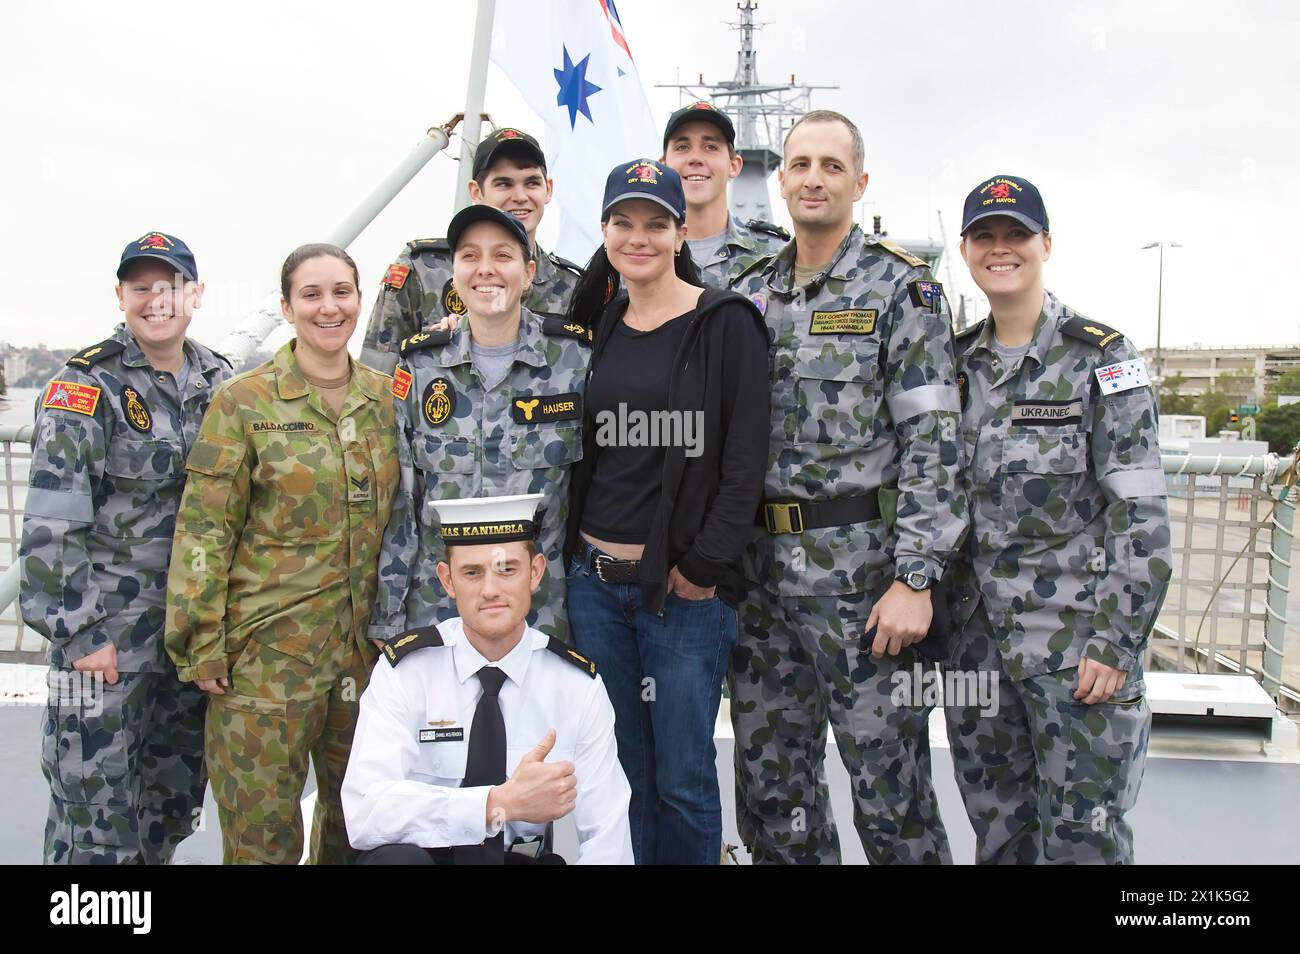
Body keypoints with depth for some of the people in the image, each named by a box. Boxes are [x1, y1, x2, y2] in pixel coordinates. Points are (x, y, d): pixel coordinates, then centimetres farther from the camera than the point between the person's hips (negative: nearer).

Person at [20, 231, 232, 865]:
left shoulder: (219, 382, 8)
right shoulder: (86, 387, -9)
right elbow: (50, 524, -14)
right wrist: (79, 633, -16)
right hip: (108, 631, -5)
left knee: (175, 799, 17)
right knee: (97, 818, 0)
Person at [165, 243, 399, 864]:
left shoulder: (385, 396, 6)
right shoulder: (244, 403, -6)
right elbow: (204, 530, -7)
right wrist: (202, 646, -10)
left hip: (365, 642, 4)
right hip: (270, 645, -4)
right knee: (263, 831, 5)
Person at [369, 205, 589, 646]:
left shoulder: (575, 357, -4)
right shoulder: (420, 364, 1)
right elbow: (398, 502, 3)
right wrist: (386, 618, 3)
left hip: (543, 609, -1)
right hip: (433, 607, 1)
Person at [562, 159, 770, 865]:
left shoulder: (726, 324, -4)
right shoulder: (597, 325, 12)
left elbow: (746, 459, -9)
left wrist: (705, 563, -13)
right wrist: (572, 551, 6)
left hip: (686, 587, -4)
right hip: (594, 580, 5)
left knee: (682, 779, 4)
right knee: (621, 773, 13)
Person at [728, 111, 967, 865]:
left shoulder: (900, 287, -3)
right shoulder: (750, 295, 12)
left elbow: (933, 439, -11)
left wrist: (916, 577, -17)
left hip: (862, 573, -5)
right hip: (761, 572, 5)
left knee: (890, 786, 5)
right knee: (769, 784, 14)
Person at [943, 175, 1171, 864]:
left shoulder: (1099, 358, -7)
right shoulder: (957, 360, 8)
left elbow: (1142, 514, -11)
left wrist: (1117, 640, -15)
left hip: (1075, 640, -5)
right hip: (976, 635, 5)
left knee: (1081, 834, 2)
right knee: (996, 831, 16)